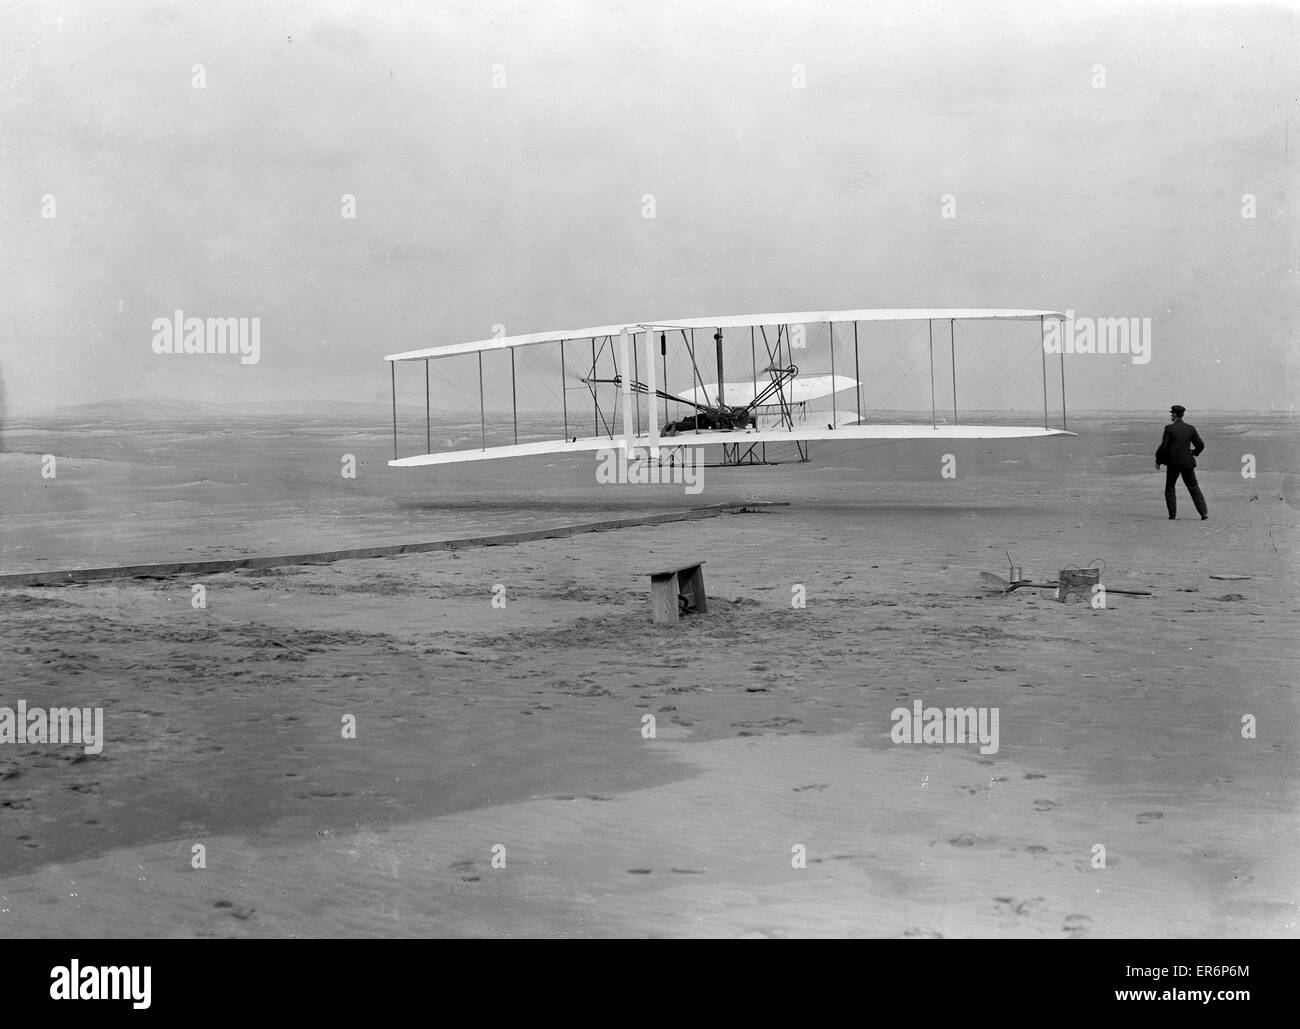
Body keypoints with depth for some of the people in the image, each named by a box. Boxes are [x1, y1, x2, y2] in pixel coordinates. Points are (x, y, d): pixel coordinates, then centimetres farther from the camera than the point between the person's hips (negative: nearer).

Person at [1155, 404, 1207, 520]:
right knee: (1194, 488, 10)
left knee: (1170, 488, 12)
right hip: (1188, 463, 3)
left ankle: (1173, 514, 7)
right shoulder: (1191, 428, 3)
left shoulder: (1169, 428, -8)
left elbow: (1164, 446, -11)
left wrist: (1158, 461, 0)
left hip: (1173, 463, -3)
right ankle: (1204, 512, 1)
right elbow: (1200, 445, 4)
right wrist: (1194, 453, 24)